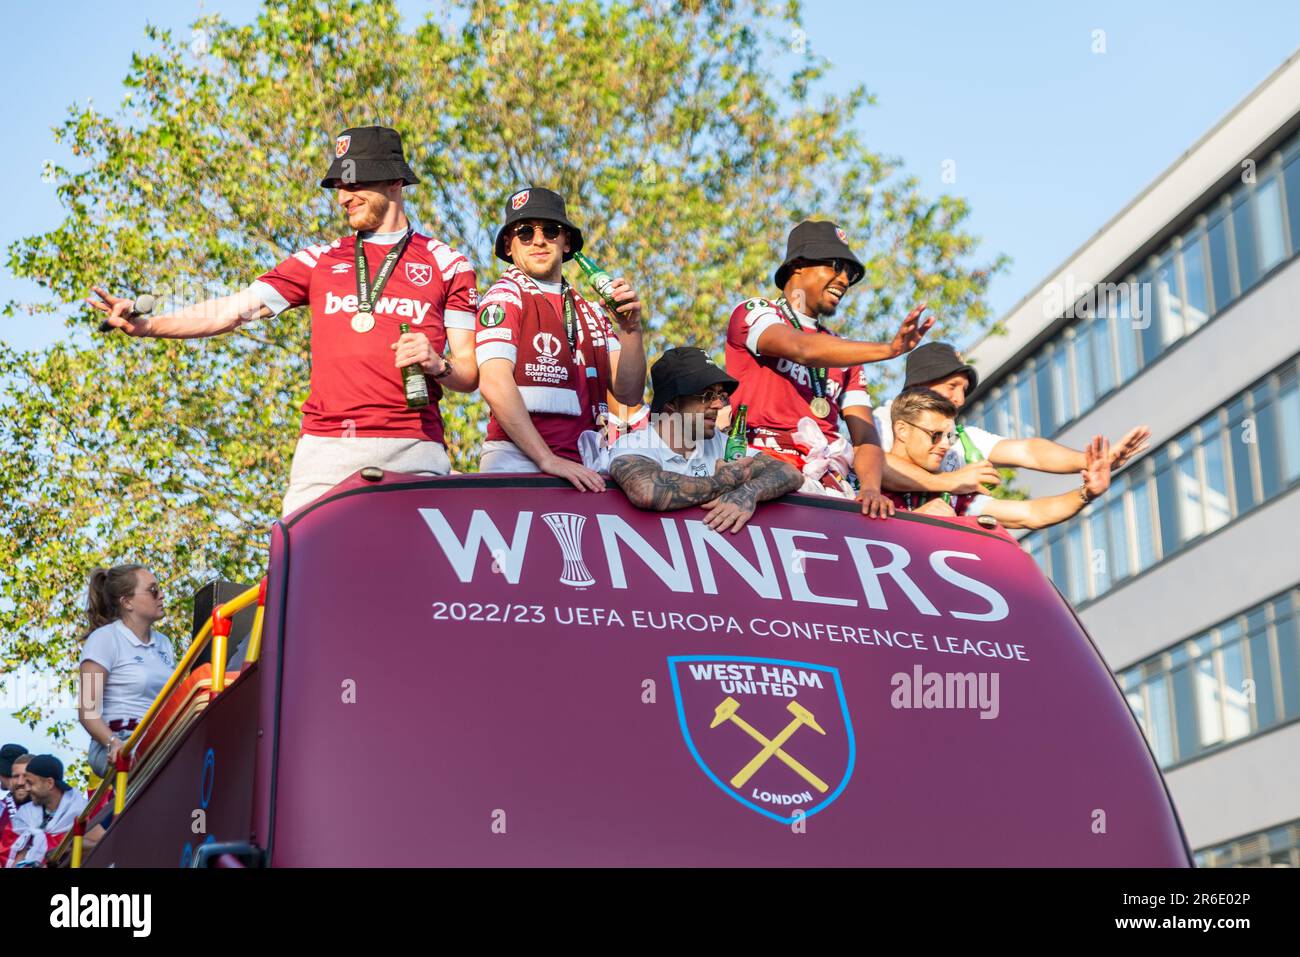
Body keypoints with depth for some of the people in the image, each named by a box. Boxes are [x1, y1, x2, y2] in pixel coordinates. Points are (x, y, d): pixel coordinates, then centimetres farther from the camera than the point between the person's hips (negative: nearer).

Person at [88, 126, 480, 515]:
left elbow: (470, 375, 10)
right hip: (324, 451, 2)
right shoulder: (319, 259, 19)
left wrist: (437, 365, -12)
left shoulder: (447, 264, 12)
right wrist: (147, 325, -3)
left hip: (410, 455, -2)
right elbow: (233, 309, 10)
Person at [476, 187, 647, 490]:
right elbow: (495, 385, -12)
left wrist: (630, 329, -5)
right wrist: (548, 460, -19)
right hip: (520, 462, -6)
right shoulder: (505, 297, 1)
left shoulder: (589, 312, 17)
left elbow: (628, 393, 11)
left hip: (582, 468, 6)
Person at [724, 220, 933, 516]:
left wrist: (871, 487, -10)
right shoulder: (753, 313, 8)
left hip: (831, 481, 5)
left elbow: (865, 435, 12)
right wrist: (889, 349, -25)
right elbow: (803, 349, -15)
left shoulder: (844, 355, 26)